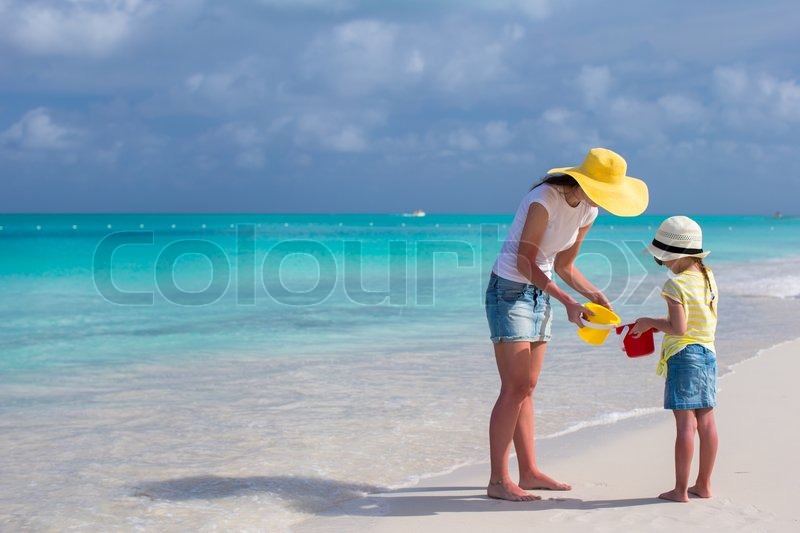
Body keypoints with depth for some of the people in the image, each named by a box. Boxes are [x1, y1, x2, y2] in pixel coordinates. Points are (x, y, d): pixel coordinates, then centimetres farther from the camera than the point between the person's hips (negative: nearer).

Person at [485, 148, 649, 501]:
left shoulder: (587, 211, 3)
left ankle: (529, 472, 16)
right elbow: (525, 263, -22)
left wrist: (592, 294, -4)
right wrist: (567, 302, -27)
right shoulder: (545, 199, -21)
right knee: (515, 387, -10)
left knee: (526, 388, 11)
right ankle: (498, 481, -7)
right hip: (509, 290, -8)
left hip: (538, 294, 8)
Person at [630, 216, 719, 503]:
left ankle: (680, 489, -3)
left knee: (685, 423, -7)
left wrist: (650, 322, -2)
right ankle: (703, 484, 19)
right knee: (706, 420, 10)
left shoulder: (676, 284, -14)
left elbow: (678, 328, -18)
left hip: (683, 356, -8)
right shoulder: (709, 278, 10)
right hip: (708, 354, 8)